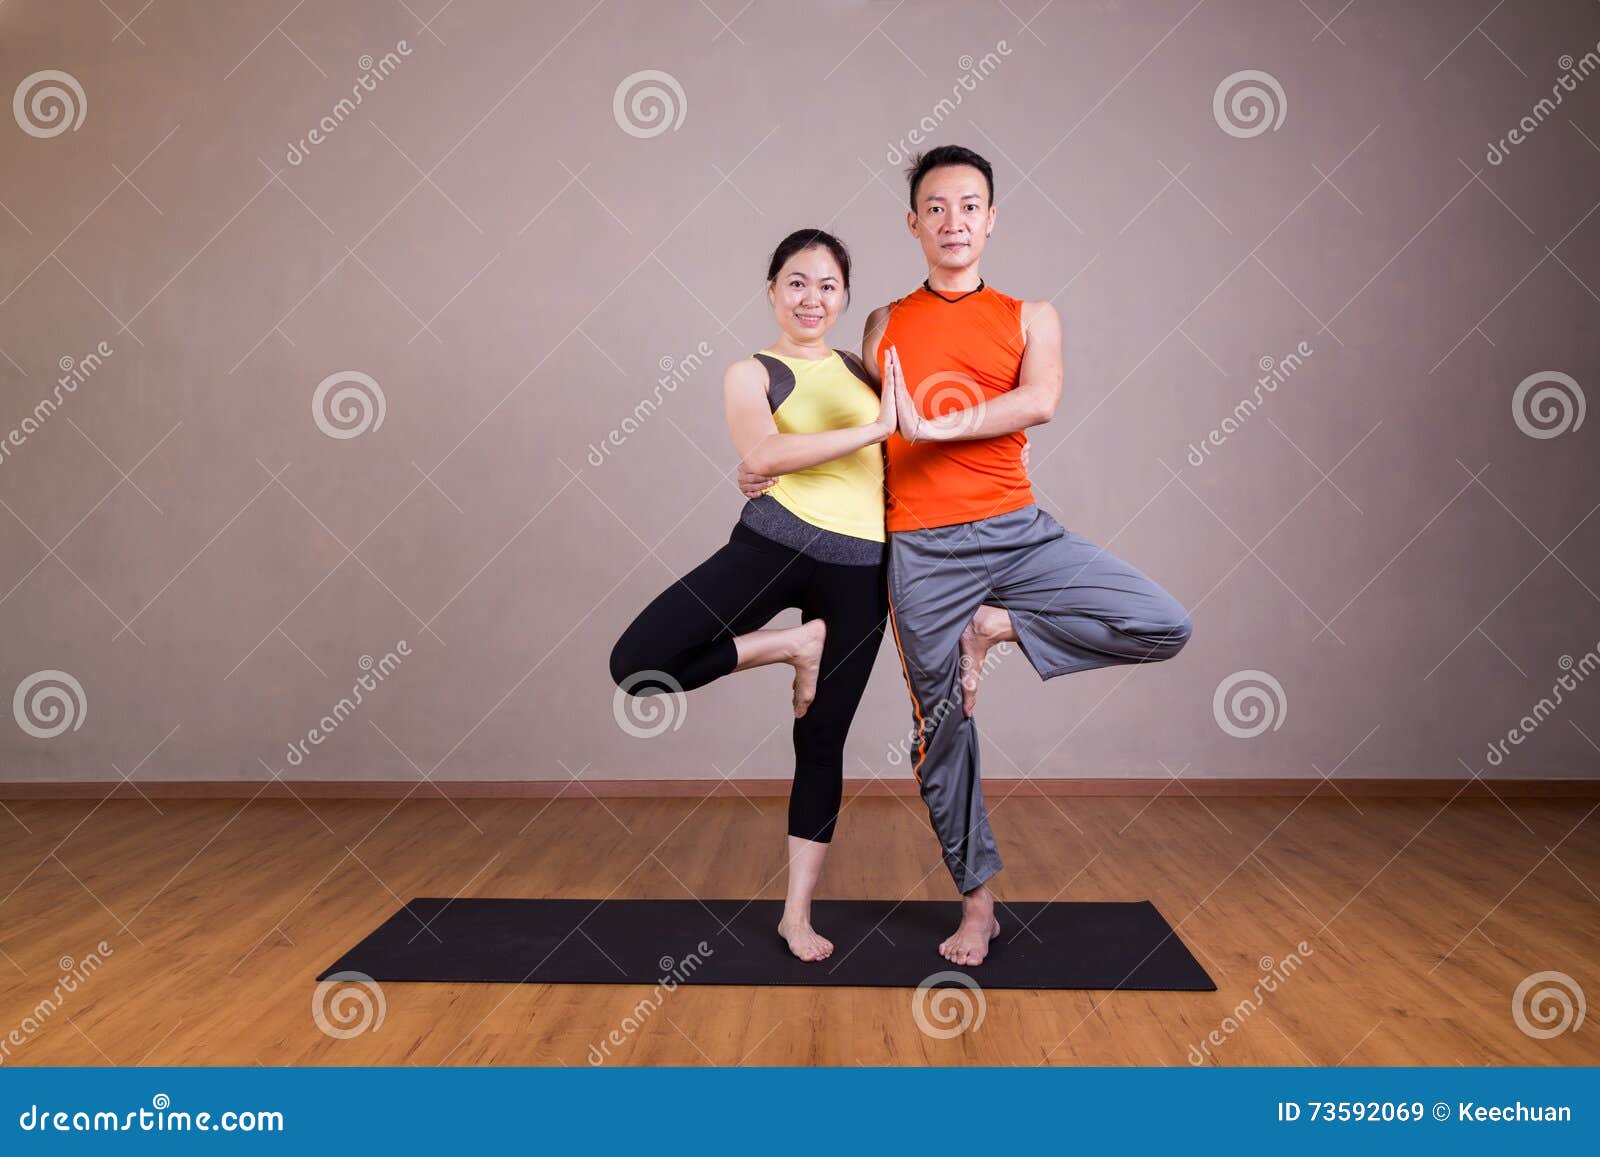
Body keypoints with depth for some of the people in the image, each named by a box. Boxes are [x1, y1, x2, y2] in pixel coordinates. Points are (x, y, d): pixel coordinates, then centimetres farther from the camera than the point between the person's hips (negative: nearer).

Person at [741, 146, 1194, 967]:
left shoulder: (1029, 317, 8)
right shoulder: (885, 325, 12)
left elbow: (1040, 400, -12)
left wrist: (934, 424, -20)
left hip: (1018, 530, 0)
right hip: (922, 551, 0)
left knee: (1165, 627, -16)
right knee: (941, 723, 5)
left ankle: (997, 627, 0)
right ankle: (977, 900, 22)